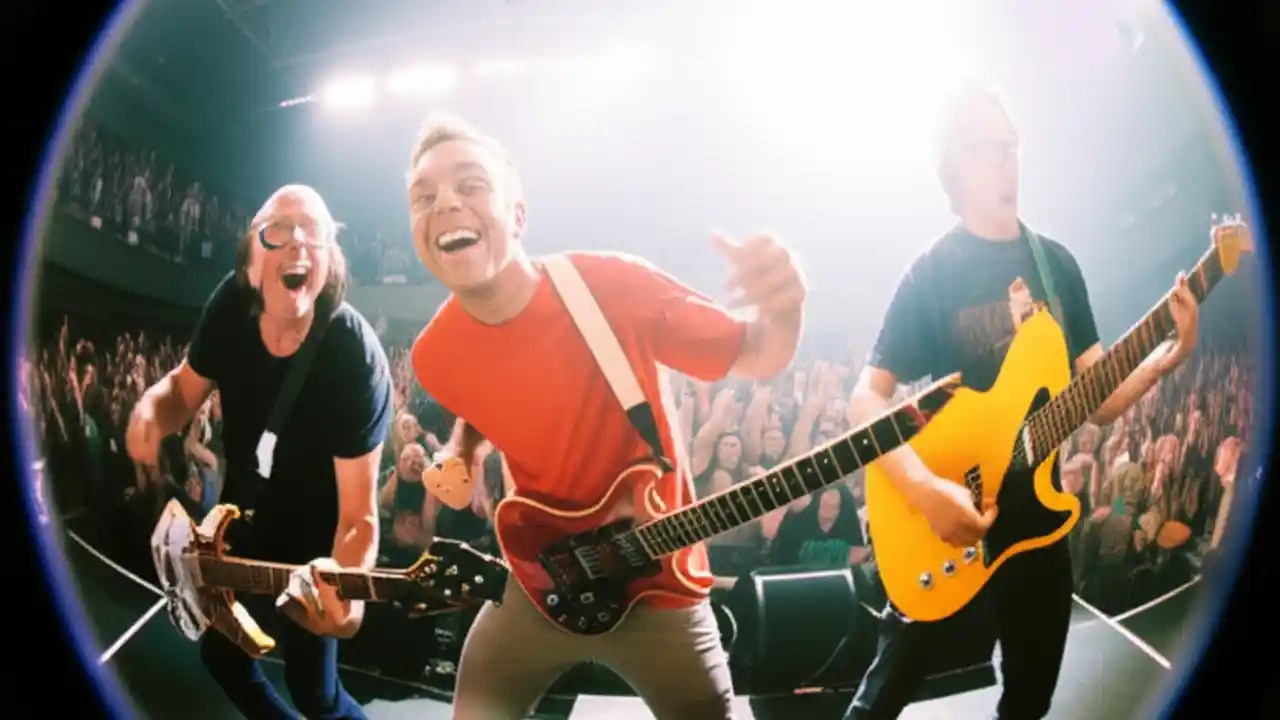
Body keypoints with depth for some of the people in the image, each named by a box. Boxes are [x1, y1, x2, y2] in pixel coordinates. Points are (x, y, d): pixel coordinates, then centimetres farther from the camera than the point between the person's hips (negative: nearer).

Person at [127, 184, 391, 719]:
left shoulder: (355, 358, -33)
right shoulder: (232, 303, -18)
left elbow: (358, 515, -31)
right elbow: (184, 390, 1)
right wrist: (150, 409, -24)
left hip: (308, 540, -5)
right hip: (238, 517, 5)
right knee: (218, 652, 24)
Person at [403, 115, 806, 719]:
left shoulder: (614, 286, -23)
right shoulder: (436, 355, -10)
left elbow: (756, 358, -13)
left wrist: (780, 310, -34)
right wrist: (456, 459, -4)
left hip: (656, 584, -2)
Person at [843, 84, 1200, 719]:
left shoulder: (1057, 262, 7)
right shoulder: (931, 272, -8)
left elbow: (1096, 401, 7)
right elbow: (867, 397, -14)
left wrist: (1167, 355, -12)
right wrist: (926, 489, -28)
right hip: (945, 520, -5)